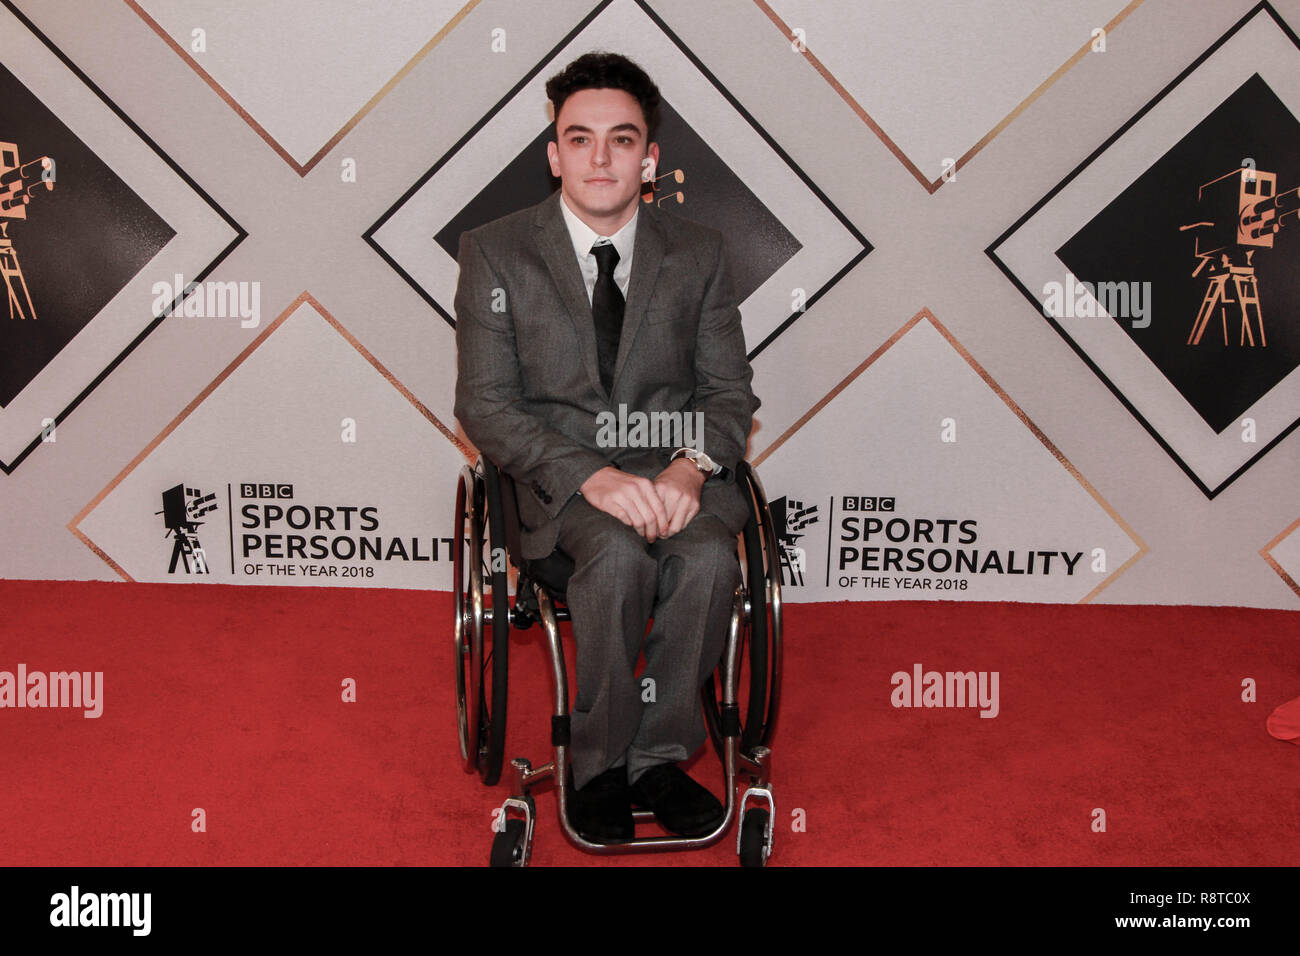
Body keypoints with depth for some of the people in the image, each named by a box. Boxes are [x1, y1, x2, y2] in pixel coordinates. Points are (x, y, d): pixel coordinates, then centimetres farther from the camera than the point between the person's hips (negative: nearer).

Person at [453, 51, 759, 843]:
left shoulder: (698, 253, 7)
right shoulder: (495, 253, 0)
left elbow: (731, 390, 7)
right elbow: (484, 405, -6)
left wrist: (692, 466, -16)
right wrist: (591, 476, -22)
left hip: (675, 461, 2)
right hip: (559, 468, -2)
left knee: (709, 557, -30)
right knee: (619, 554, -34)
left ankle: (657, 755, -8)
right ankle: (600, 762, -10)